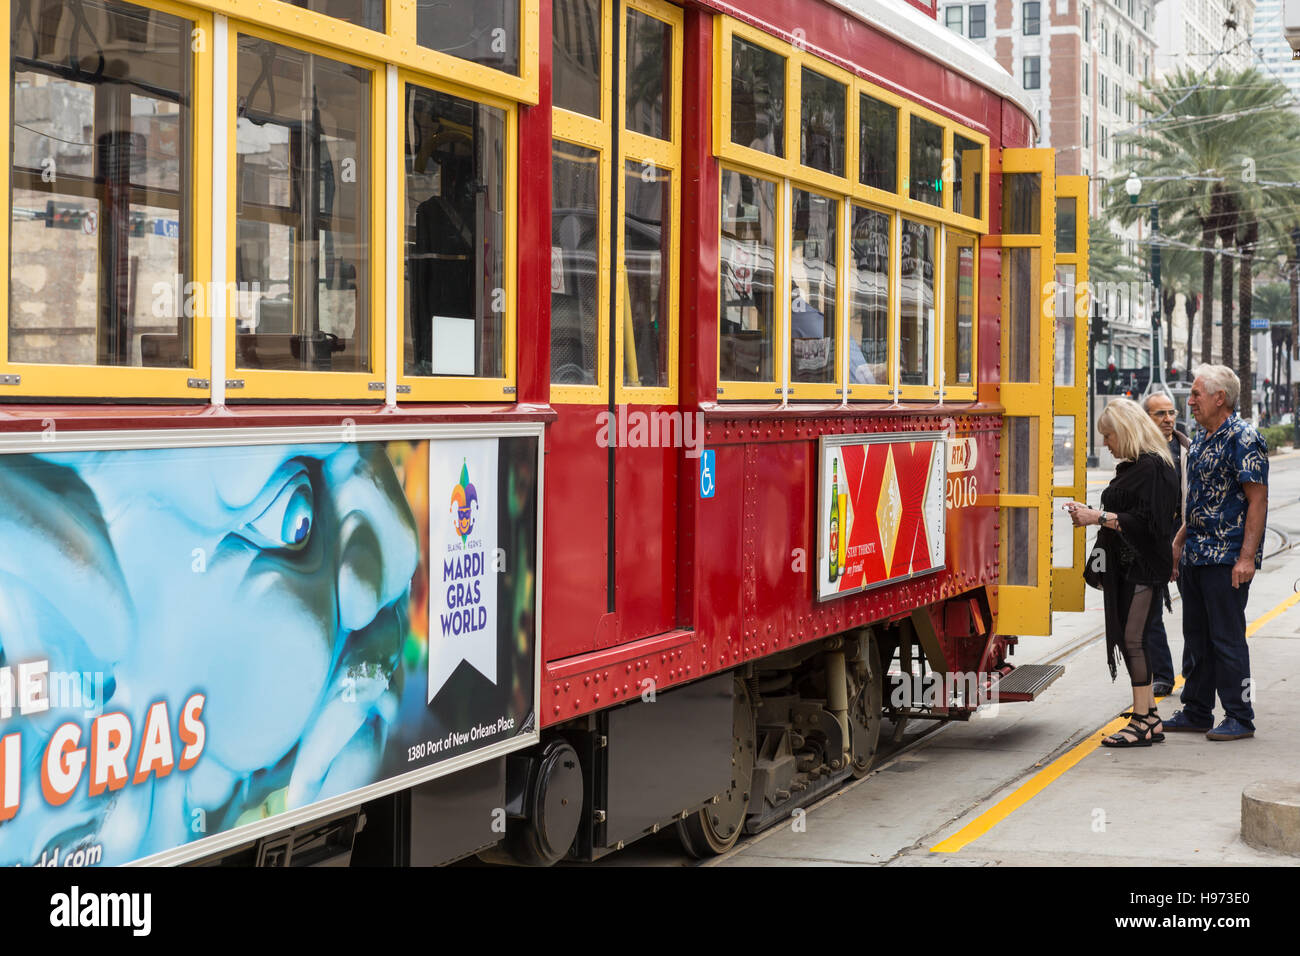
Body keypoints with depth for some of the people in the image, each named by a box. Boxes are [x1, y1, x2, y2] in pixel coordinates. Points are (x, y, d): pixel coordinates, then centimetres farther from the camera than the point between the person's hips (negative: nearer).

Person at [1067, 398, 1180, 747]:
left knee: (1133, 639, -10)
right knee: (1125, 637, 9)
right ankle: (1149, 718, 15)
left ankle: (1142, 723, -6)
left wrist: (1099, 517, -19)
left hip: (1145, 567, -10)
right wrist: (1090, 515, 12)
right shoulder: (1131, 467, 17)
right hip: (1125, 566, 10)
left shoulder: (1152, 467, -13)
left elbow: (1145, 521, -21)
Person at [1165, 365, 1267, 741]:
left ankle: (1240, 718, 5)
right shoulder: (1201, 441, 15)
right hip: (1195, 555, 9)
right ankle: (1196, 713, 21)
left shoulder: (1243, 439, -12)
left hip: (1227, 558, -9)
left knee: (1227, 638, -4)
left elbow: (1258, 500, -16)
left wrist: (1247, 557, -21)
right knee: (1197, 636, 13)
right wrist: (1178, 543, 20)